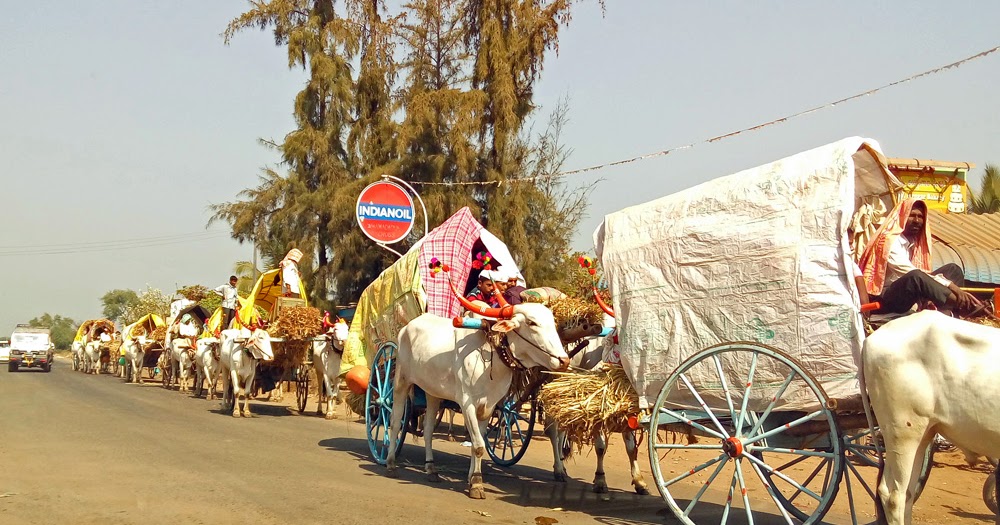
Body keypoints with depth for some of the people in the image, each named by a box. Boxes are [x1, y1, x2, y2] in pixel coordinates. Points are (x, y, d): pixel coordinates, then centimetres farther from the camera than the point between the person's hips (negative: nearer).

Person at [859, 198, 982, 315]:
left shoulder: (915, 241, 13)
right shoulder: (890, 240, -13)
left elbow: (925, 273, 4)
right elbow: (912, 273, -25)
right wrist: (950, 285, -30)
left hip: (909, 296, 9)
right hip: (884, 298, -9)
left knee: (953, 269, 0)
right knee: (915, 276, -39)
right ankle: (965, 306, -33)